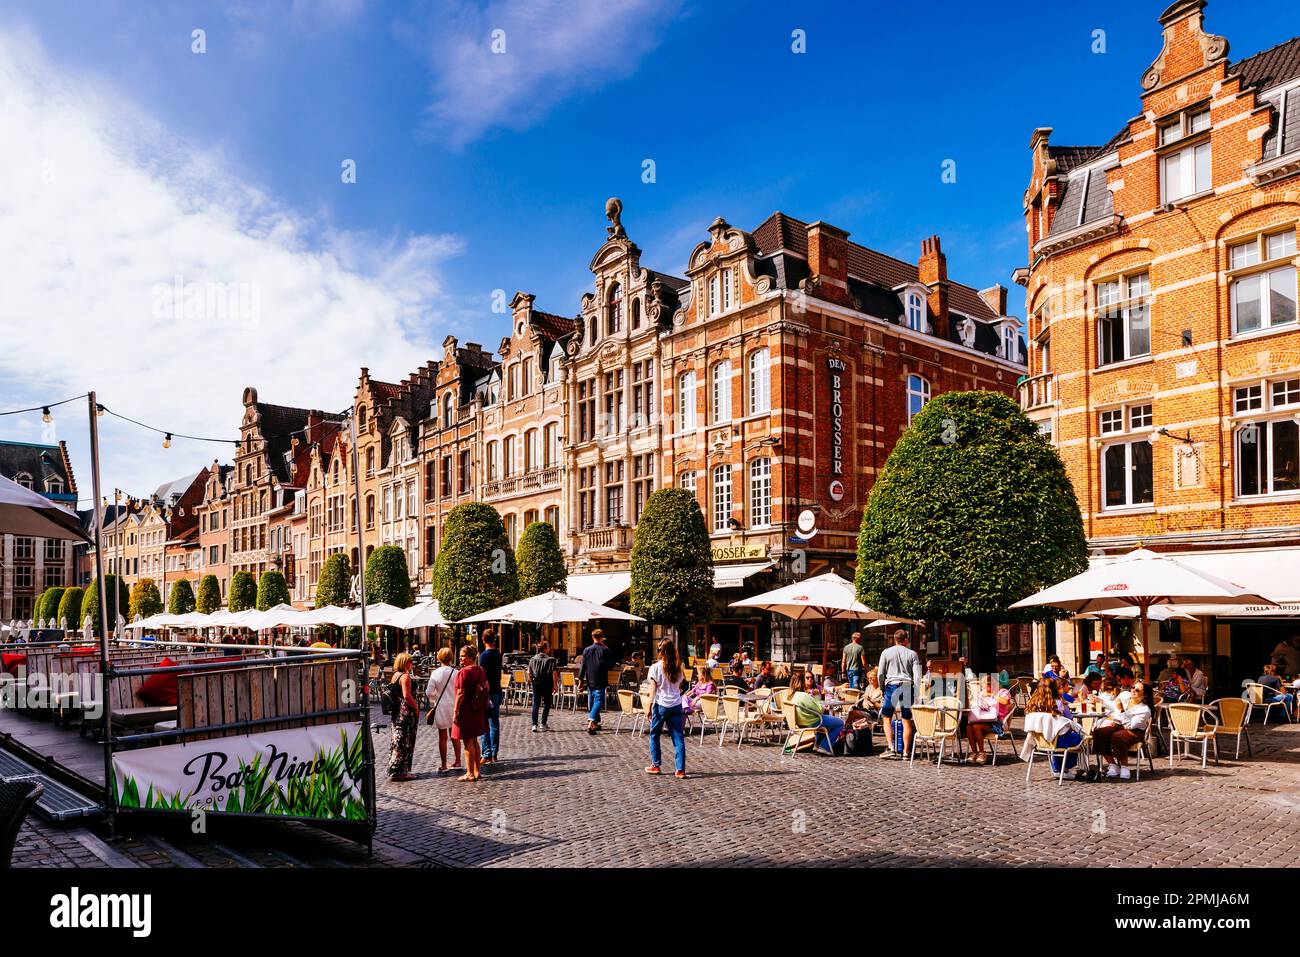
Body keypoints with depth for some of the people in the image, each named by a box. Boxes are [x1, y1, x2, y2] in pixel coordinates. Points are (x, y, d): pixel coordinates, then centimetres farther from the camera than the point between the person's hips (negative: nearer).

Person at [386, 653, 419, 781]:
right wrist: (416, 708, -13)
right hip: (407, 712, -9)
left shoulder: (394, 676, 13)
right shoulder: (405, 676, -15)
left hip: (397, 712, 9)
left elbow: (393, 693, 16)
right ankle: (398, 772, -1)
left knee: (397, 741, 15)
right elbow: (407, 696, -22)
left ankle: (393, 771, 20)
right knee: (404, 742, -3)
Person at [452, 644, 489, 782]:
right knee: (474, 741, 17)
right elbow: (487, 688, 12)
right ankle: (477, 771, 23)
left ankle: (470, 774, 5)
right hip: (478, 711, 8)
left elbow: (461, 693, -20)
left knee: (468, 743, 0)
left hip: (466, 711, -8)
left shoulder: (463, 672, -18)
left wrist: (455, 711, -15)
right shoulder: (480, 670, 6)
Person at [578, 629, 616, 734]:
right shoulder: (605, 650, -8)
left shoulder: (586, 650, 0)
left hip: (590, 681, 4)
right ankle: (590, 723, -20)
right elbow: (611, 665, 4)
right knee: (599, 701, -5)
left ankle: (595, 724, 27)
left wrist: (581, 679, 7)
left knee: (591, 702, 16)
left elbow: (582, 666, 1)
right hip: (600, 681, -4)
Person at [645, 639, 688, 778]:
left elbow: (653, 689, -7)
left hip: (661, 705, -3)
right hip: (676, 705, 3)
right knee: (678, 737, 3)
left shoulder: (656, 667, -6)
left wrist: (649, 708, -2)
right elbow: (678, 687, 12)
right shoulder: (678, 667, 6)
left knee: (654, 735, 14)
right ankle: (681, 769, -1)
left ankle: (655, 765, 20)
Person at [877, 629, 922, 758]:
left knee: (887, 718, 7)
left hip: (891, 685, -1)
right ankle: (906, 751, 7)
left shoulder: (886, 652, 5)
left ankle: (890, 747, -6)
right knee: (906, 720, 7)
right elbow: (917, 676, 2)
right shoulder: (912, 654, 6)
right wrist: (916, 693, 7)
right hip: (907, 686, 1)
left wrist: (881, 689, 15)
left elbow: (881, 674, 4)